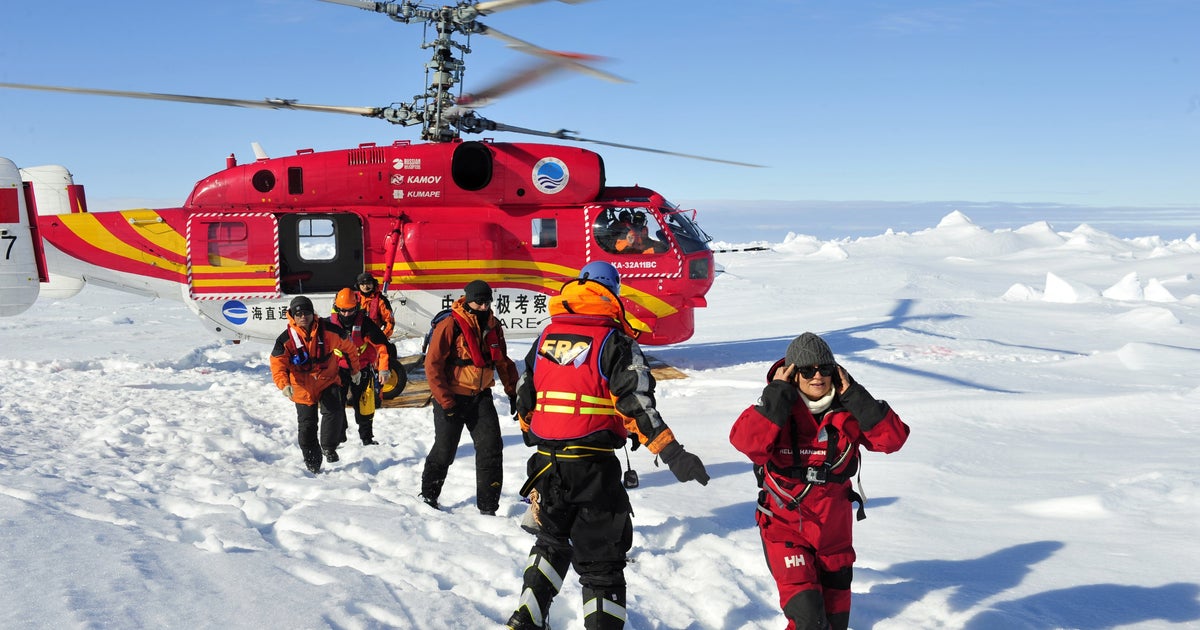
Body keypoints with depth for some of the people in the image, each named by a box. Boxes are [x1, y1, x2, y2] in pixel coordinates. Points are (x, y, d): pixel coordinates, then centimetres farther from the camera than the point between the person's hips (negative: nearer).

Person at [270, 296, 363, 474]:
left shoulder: (329, 331, -11)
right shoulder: (286, 339, -11)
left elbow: (349, 348, 6)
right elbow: (277, 364, -13)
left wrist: (355, 369, 16)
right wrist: (284, 384, -31)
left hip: (328, 381, 0)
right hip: (302, 387, 1)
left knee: (334, 411, -24)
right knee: (307, 425, 6)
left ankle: (328, 447, -4)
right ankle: (312, 462, 23)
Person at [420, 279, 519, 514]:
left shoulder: (493, 327, 4)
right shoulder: (450, 326, -14)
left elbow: (503, 362, 16)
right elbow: (433, 365, -14)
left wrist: (513, 392, 11)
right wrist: (446, 402, -17)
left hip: (481, 396, 5)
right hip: (451, 398, -5)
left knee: (491, 448, -4)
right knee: (444, 450, 5)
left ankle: (488, 506, 3)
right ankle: (428, 495, 29)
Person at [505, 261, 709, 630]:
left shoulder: (546, 336, 9)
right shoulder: (614, 340, -7)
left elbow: (524, 396, 16)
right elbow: (635, 403, -18)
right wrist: (671, 452, -21)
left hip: (546, 462, 5)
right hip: (592, 466, -5)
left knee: (551, 542, 27)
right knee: (601, 559, 4)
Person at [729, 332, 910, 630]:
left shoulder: (848, 411, -6)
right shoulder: (778, 411, -15)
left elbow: (893, 438, -16)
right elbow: (745, 440, -33)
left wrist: (854, 396, -20)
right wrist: (778, 394, -29)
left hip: (834, 530, 4)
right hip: (785, 527, -4)